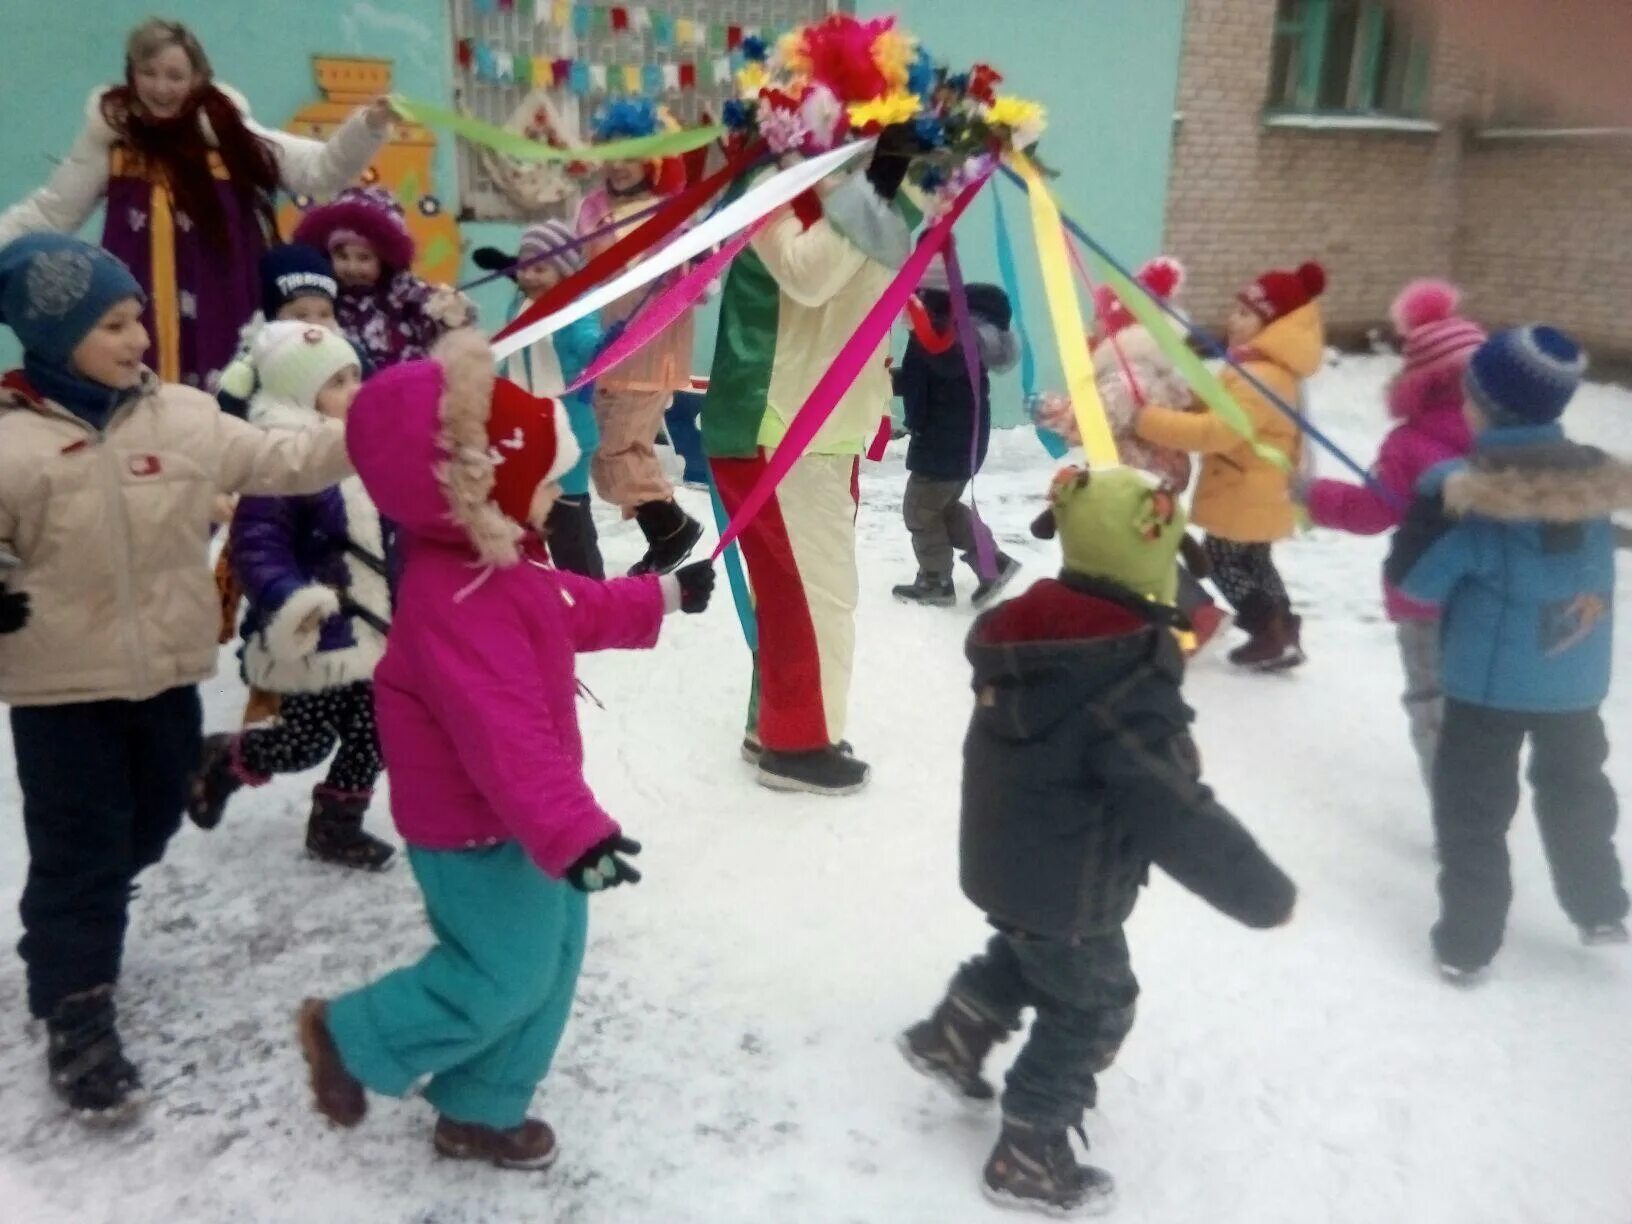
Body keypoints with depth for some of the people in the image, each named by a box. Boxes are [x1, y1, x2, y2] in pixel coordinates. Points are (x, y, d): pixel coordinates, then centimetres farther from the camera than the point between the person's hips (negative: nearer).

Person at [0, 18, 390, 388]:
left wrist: (369, 125, -16)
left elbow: (320, 168, -1)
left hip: (223, 305, -1)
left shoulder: (228, 131, 0)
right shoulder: (110, 135, 3)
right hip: (140, 309, 1)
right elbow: (49, 211, 12)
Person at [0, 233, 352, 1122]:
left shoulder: (182, 417, -2)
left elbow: (281, 463, 1)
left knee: (147, 826, 20)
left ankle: (72, 944, 48)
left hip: (166, 669, 5)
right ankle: (75, 1012, 18)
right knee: (79, 846, 2)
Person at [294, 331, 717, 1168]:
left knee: (552, 952, 17)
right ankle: (351, 1037, 25)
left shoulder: (500, 565, 3)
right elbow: (505, 738, -40)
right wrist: (573, 833, -44)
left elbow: (574, 608, 22)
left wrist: (663, 597, 30)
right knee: (507, 975, 3)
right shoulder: (457, 604, -32)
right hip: (476, 827, -10)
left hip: (512, 815, 10)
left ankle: (480, 1109, 34)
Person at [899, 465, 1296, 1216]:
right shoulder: (1129, 695, -31)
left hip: (1003, 862, 7)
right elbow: (1183, 821, -28)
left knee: (1029, 957, 33)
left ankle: (952, 1036, 45)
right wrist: (1265, 894, -17)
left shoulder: (1023, 633, -8)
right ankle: (1029, 1160, 27)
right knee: (1091, 1011, 13)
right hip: (1070, 889, -7)